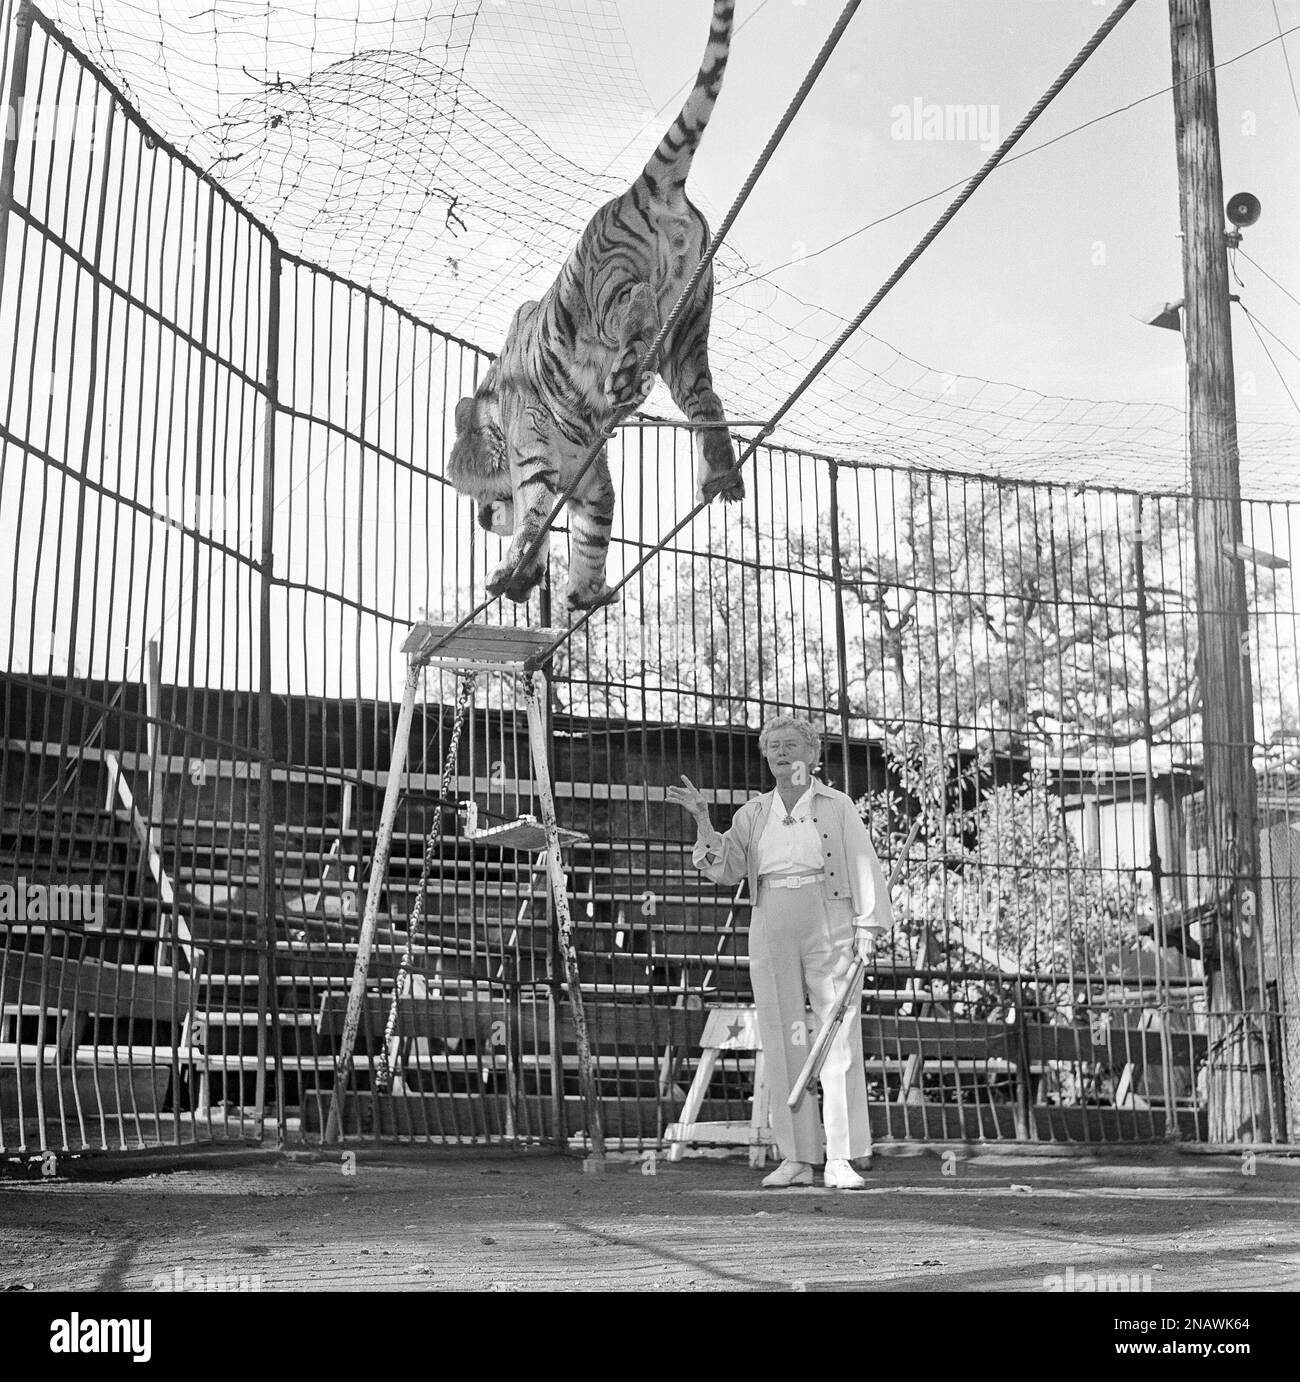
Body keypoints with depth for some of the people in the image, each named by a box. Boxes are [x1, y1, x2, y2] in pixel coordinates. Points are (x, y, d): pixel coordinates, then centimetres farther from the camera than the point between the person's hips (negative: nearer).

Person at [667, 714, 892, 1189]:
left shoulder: (837, 806, 4)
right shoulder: (753, 815, 13)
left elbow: (863, 866, 1)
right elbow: (725, 870, 5)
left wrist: (866, 926, -8)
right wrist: (702, 820, -7)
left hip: (830, 930, -3)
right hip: (772, 933, 3)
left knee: (839, 1040, -7)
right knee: (783, 1042, 2)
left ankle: (842, 1159, -5)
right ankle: (796, 1159, 7)